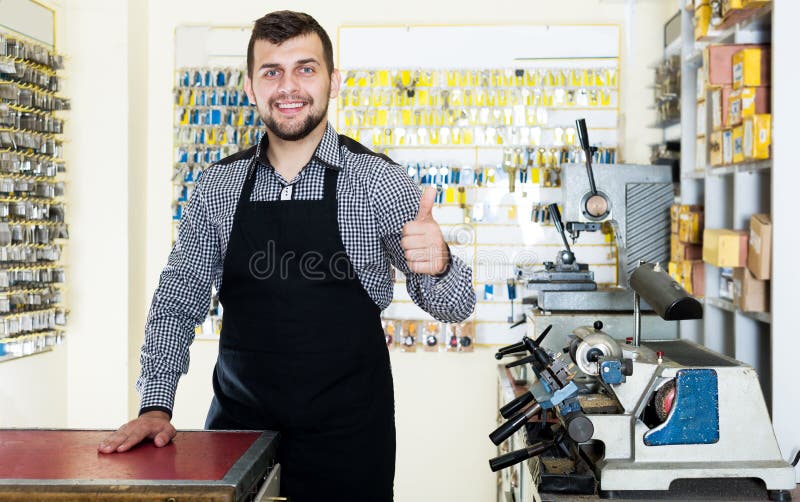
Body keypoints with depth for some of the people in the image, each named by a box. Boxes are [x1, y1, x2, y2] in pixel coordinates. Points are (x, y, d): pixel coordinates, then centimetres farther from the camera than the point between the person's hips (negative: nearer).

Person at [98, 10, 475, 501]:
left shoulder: (380, 181, -8)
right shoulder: (218, 186, 1)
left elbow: (454, 306, -8)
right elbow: (179, 300, 7)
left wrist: (437, 265, -30)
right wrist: (156, 405, -5)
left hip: (346, 437, -2)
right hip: (237, 422, 2)